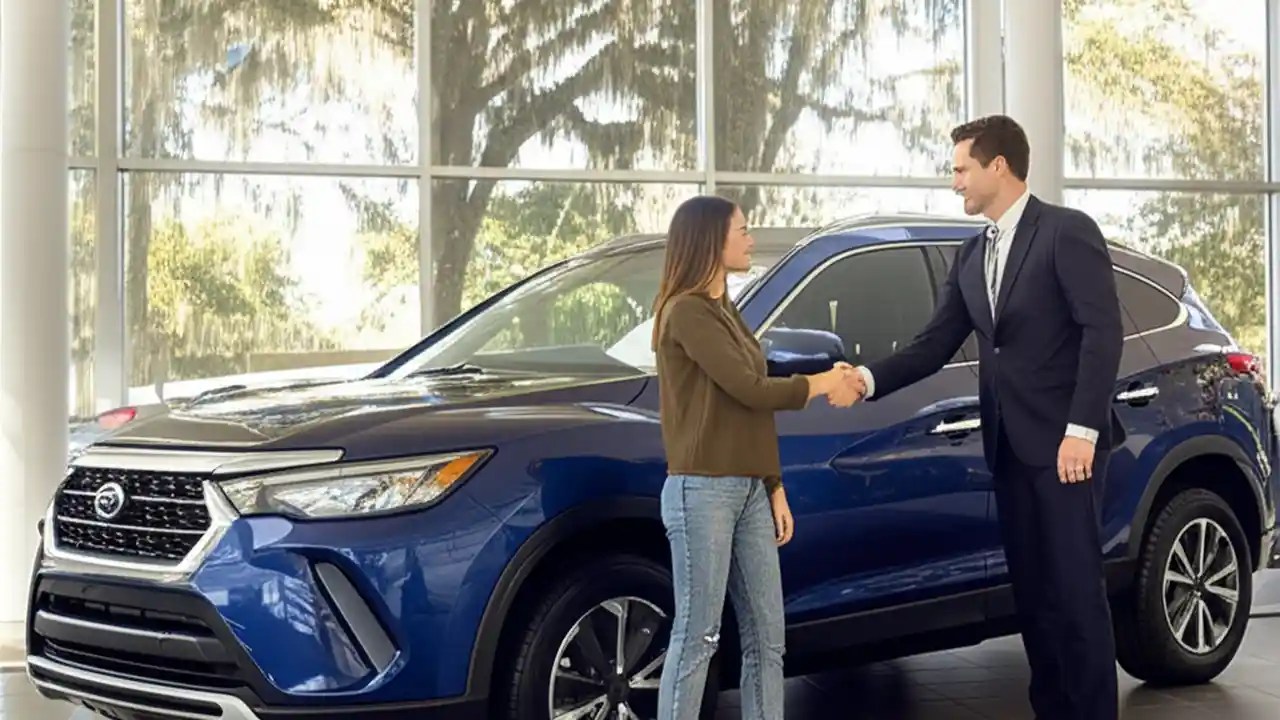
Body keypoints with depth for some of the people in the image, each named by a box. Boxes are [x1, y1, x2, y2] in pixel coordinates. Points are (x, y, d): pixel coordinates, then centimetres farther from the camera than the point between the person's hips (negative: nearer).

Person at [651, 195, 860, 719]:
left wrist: (775, 488, 13)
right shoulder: (686, 312, -10)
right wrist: (822, 384, -3)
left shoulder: (725, 312, 18)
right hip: (703, 492, -9)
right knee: (697, 636, -6)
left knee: (766, 637, 7)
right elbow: (749, 390, -17)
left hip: (749, 491, 9)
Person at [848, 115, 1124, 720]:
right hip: (1009, 445, 7)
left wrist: (1082, 428, -20)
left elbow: (1103, 330, -14)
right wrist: (870, 379, -6)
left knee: (1076, 590, -4)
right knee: (1032, 591, 10)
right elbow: (936, 344, 10)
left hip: (1062, 442, -7)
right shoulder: (972, 256, 16)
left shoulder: (1067, 232, -7)